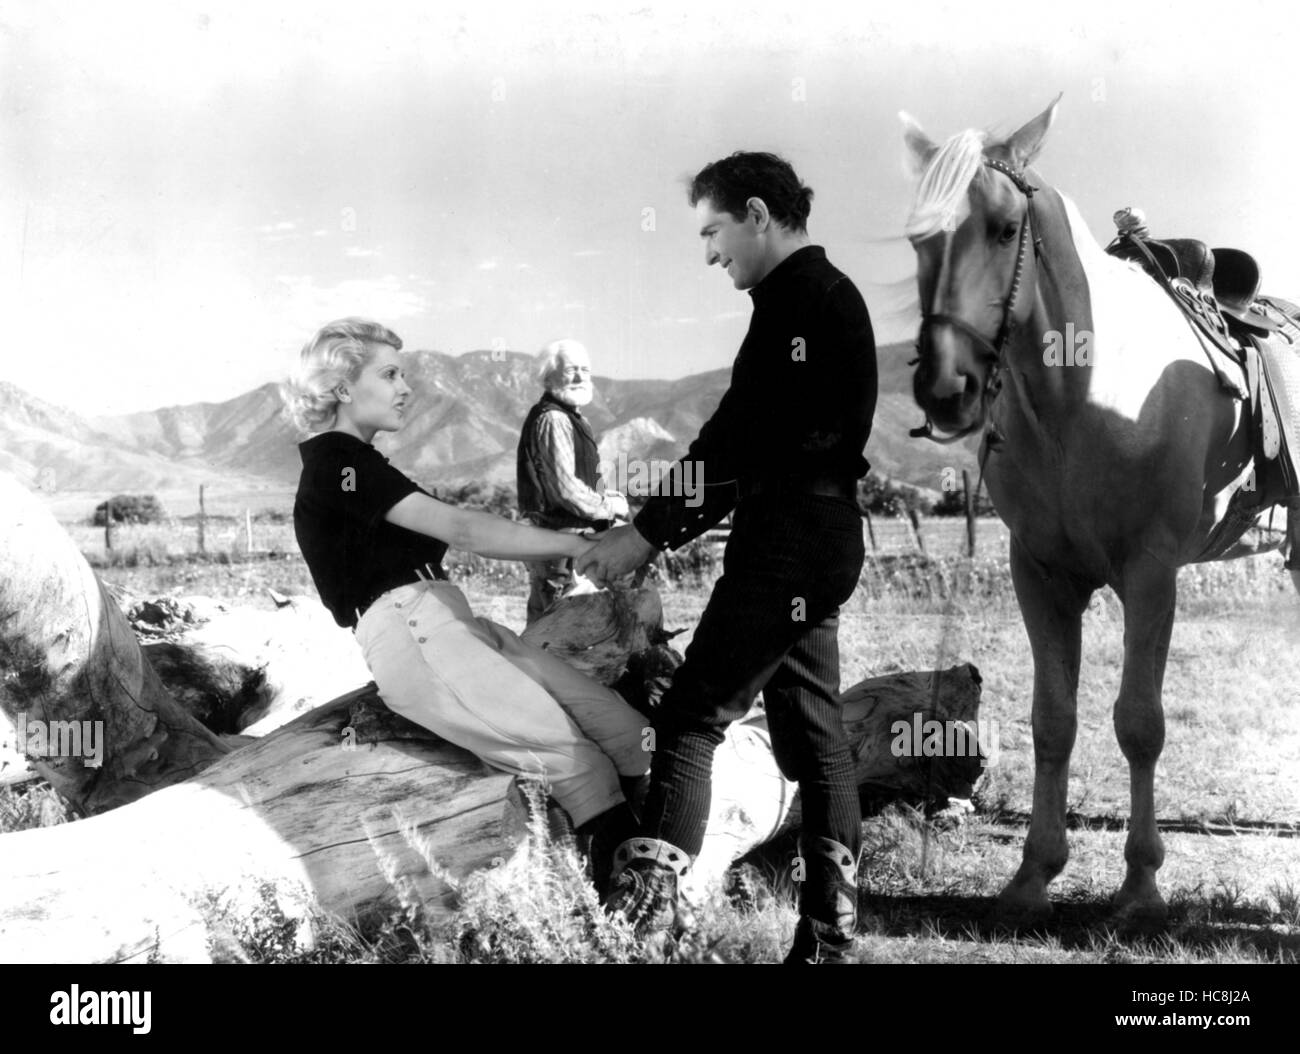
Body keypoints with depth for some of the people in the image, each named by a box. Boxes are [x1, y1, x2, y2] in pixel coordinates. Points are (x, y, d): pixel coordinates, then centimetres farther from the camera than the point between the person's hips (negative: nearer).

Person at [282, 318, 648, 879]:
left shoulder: (353, 462, 26)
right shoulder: (337, 461, -6)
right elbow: (462, 529, -14)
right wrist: (579, 546, -16)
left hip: (448, 619, 9)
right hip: (409, 634, -9)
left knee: (617, 724, -8)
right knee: (569, 751, -22)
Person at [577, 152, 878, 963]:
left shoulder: (800, 297, -13)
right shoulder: (828, 295, 17)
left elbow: (739, 438, -18)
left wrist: (650, 532, -13)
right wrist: (666, 527, 14)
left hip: (786, 548, -10)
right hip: (820, 542, 10)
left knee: (693, 716, -9)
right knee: (812, 727, 12)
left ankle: (648, 892, -12)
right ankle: (832, 928, 17)